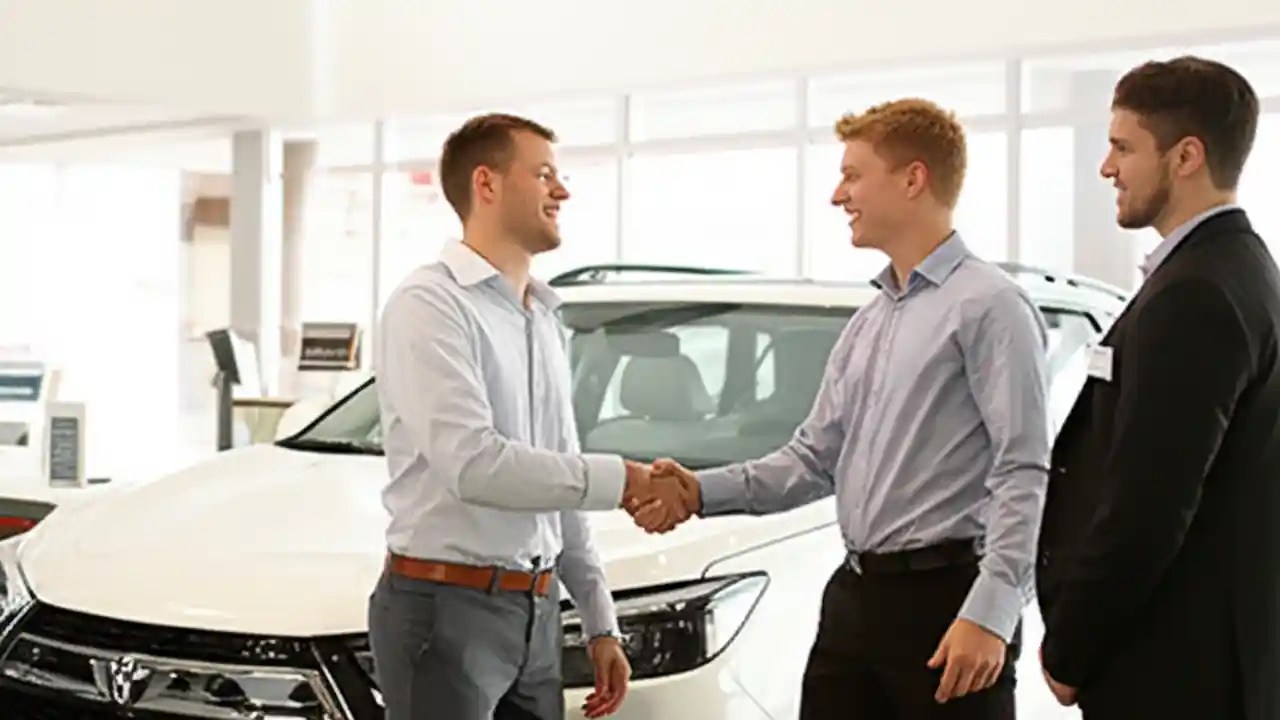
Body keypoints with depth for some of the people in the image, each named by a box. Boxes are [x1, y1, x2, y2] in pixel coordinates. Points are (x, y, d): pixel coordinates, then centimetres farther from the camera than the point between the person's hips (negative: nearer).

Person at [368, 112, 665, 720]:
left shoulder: (543, 320, 16)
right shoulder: (431, 304, -11)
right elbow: (472, 464, -23)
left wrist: (601, 622, 16)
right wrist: (619, 480, -17)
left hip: (536, 612, 8)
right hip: (447, 608, -8)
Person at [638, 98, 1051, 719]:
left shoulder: (987, 307, -9)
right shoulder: (867, 324, 18)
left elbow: (1023, 474, -16)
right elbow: (814, 459, 17)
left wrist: (991, 610, -24)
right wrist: (702, 492, 3)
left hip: (944, 598, -8)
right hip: (855, 599, 8)